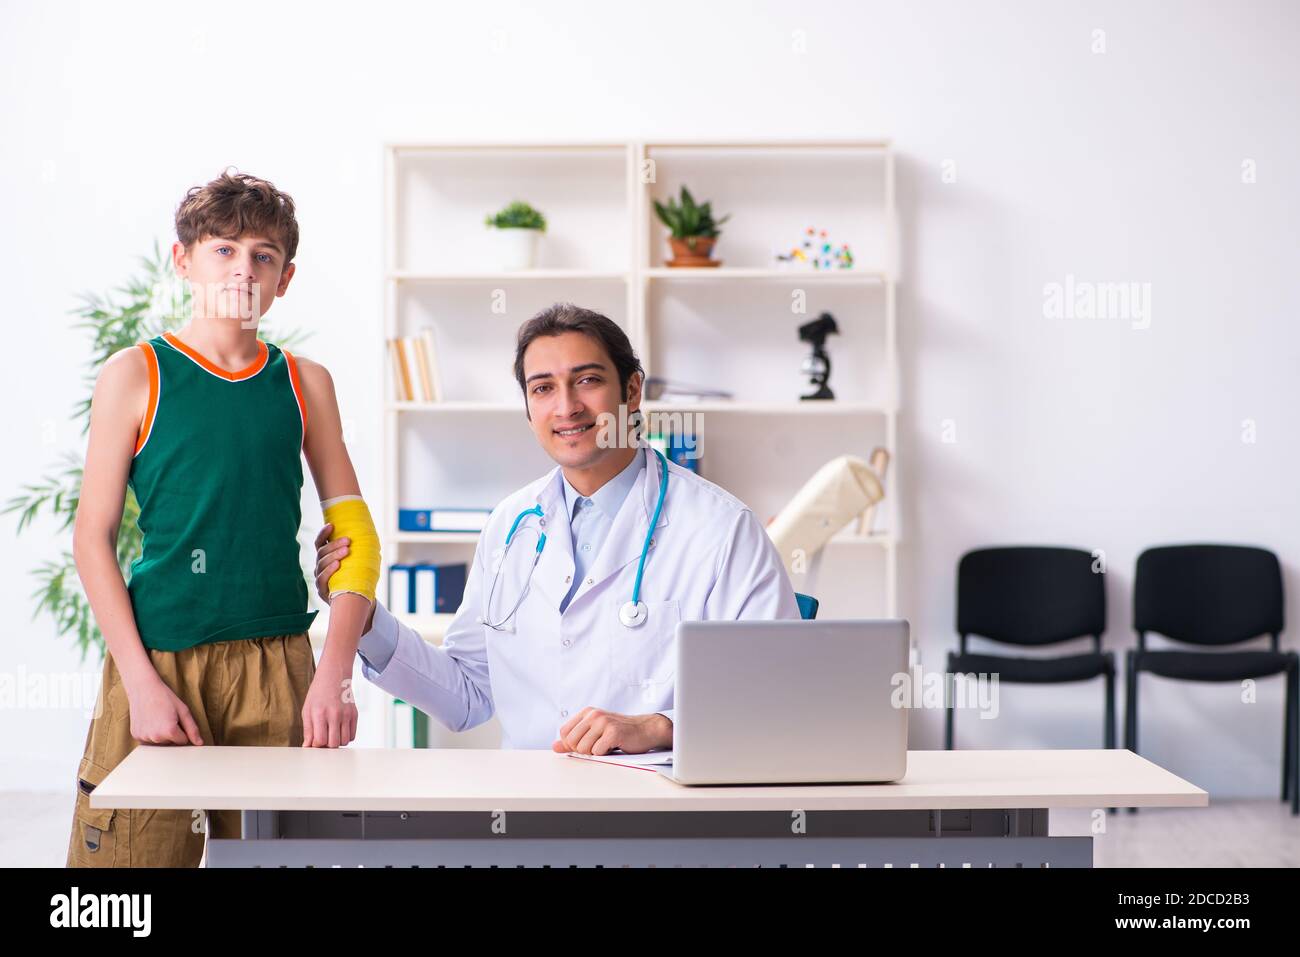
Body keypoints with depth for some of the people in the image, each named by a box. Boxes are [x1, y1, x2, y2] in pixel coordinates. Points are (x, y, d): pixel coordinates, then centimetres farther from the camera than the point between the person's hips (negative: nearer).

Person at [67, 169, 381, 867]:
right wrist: (141, 681, -10)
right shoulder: (135, 376, 1)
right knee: (139, 848, -1)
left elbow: (355, 535, 6)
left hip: (278, 663, 2)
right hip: (158, 656, -2)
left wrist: (335, 674, -6)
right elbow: (93, 537, -1)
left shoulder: (305, 384, 9)